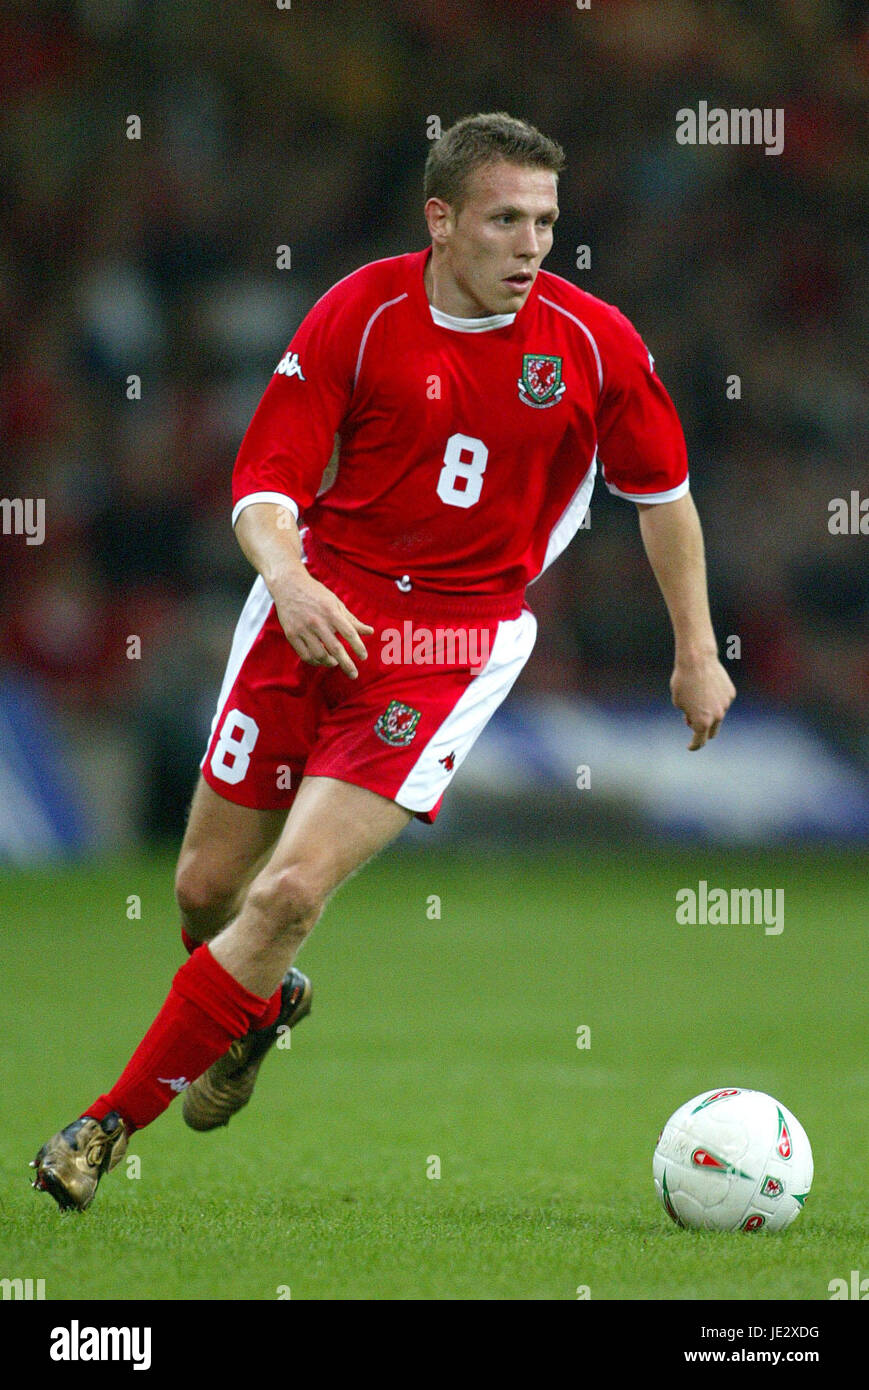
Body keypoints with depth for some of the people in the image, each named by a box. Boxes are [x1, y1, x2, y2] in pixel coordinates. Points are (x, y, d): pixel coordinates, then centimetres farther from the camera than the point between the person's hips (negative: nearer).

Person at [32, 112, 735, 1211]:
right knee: (206, 888, 7)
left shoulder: (594, 343, -4)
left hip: (453, 644, -2)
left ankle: (112, 1122, -5)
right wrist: (286, 572, -27)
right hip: (315, 613, 2)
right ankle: (262, 1003, 45)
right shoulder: (359, 314, -6)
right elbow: (265, 480, -6)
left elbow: (662, 491, 12)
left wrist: (697, 650, 15)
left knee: (291, 893, -16)